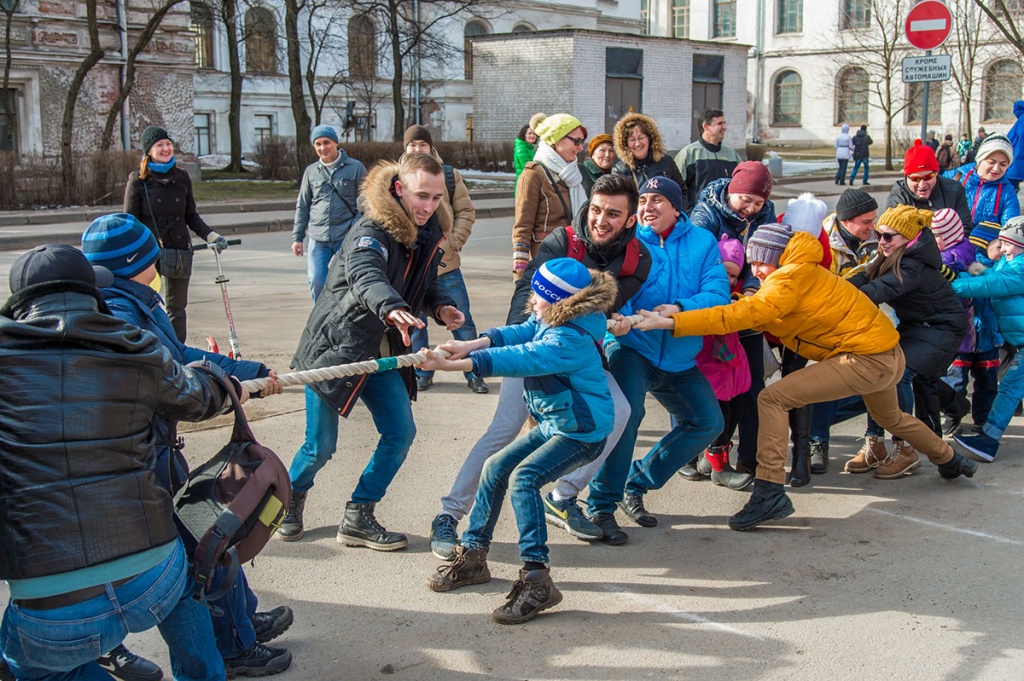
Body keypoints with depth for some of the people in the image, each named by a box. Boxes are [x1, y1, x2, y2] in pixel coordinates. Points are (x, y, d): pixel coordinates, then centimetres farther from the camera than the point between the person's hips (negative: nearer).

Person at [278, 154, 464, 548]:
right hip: (333, 347, -7)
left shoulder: (428, 235, 1)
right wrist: (390, 308, -66)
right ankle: (292, 500, 32)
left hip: (380, 352, 7)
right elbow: (365, 275, -45)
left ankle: (358, 518, 13)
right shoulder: (370, 233, -24)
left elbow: (425, 285, 15)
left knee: (400, 433, -1)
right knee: (321, 446, 1)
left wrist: (440, 307, -8)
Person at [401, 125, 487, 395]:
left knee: (463, 322, 3)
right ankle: (422, 373, 22)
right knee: (415, 323, 9)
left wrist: (453, 243, -7)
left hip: (446, 263, 0)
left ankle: (473, 373, 14)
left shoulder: (449, 175, 3)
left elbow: (466, 212, 5)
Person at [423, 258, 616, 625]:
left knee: (524, 477, -27)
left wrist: (458, 364, -42)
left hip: (583, 432, -10)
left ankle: (536, 579, -26)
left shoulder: (570, 341, -29)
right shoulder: (547, 322, 0)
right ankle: (472, 556, 22)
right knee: (496, 468, 9)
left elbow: (521, 359, -37)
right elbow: (518, 333, -10)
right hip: (554, 424, 10)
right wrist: (470, 345, -27)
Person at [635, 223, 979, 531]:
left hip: (867, 360, -11)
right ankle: (949, 460, 62)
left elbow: (745, 314, -31)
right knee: (890, 418, 39)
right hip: (890, 355, 11)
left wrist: (673, 322, -36)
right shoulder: (802, 273, 11)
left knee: (773, 398, -16)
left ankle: (770, 492, -17)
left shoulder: (793, 278, -19)